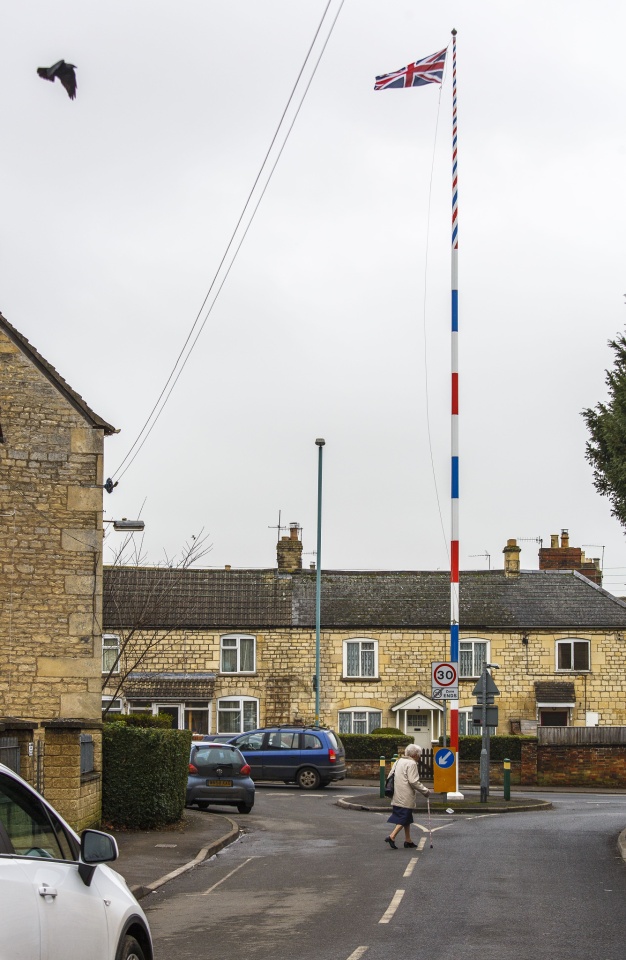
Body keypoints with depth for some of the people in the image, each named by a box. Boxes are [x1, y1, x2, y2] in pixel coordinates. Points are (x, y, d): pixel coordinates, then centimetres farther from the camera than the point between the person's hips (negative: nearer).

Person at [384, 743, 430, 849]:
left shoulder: (398, 762, 15)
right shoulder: (411, 763, -11)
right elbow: (413, 781, -18)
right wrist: (425, 791, -9)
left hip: (397, 796, 9)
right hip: (405, 798, -9)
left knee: (407, 818, 16)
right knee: (404, 818, -5)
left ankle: (408, 840, 20)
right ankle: (392, 837, -14)